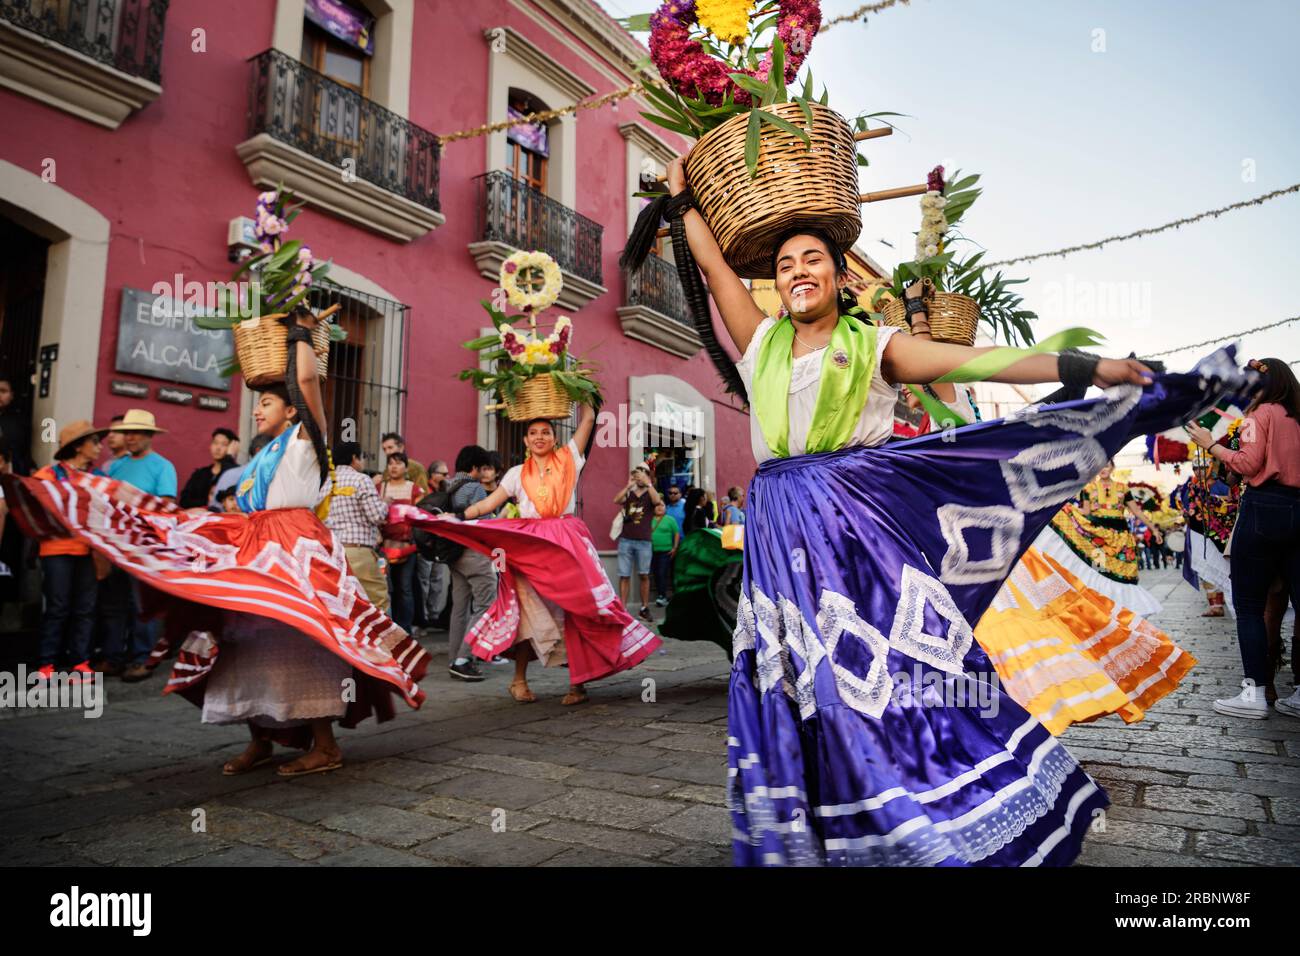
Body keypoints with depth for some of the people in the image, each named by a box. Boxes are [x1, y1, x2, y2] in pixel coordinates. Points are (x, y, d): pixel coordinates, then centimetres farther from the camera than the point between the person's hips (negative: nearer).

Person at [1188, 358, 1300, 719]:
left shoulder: (1262, 412, -1)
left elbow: (1249, 464, -11)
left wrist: (1210, 445, -1)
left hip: (1265, 508, -7)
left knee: (1248, 605, -1)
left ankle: (1255, 692, -3)